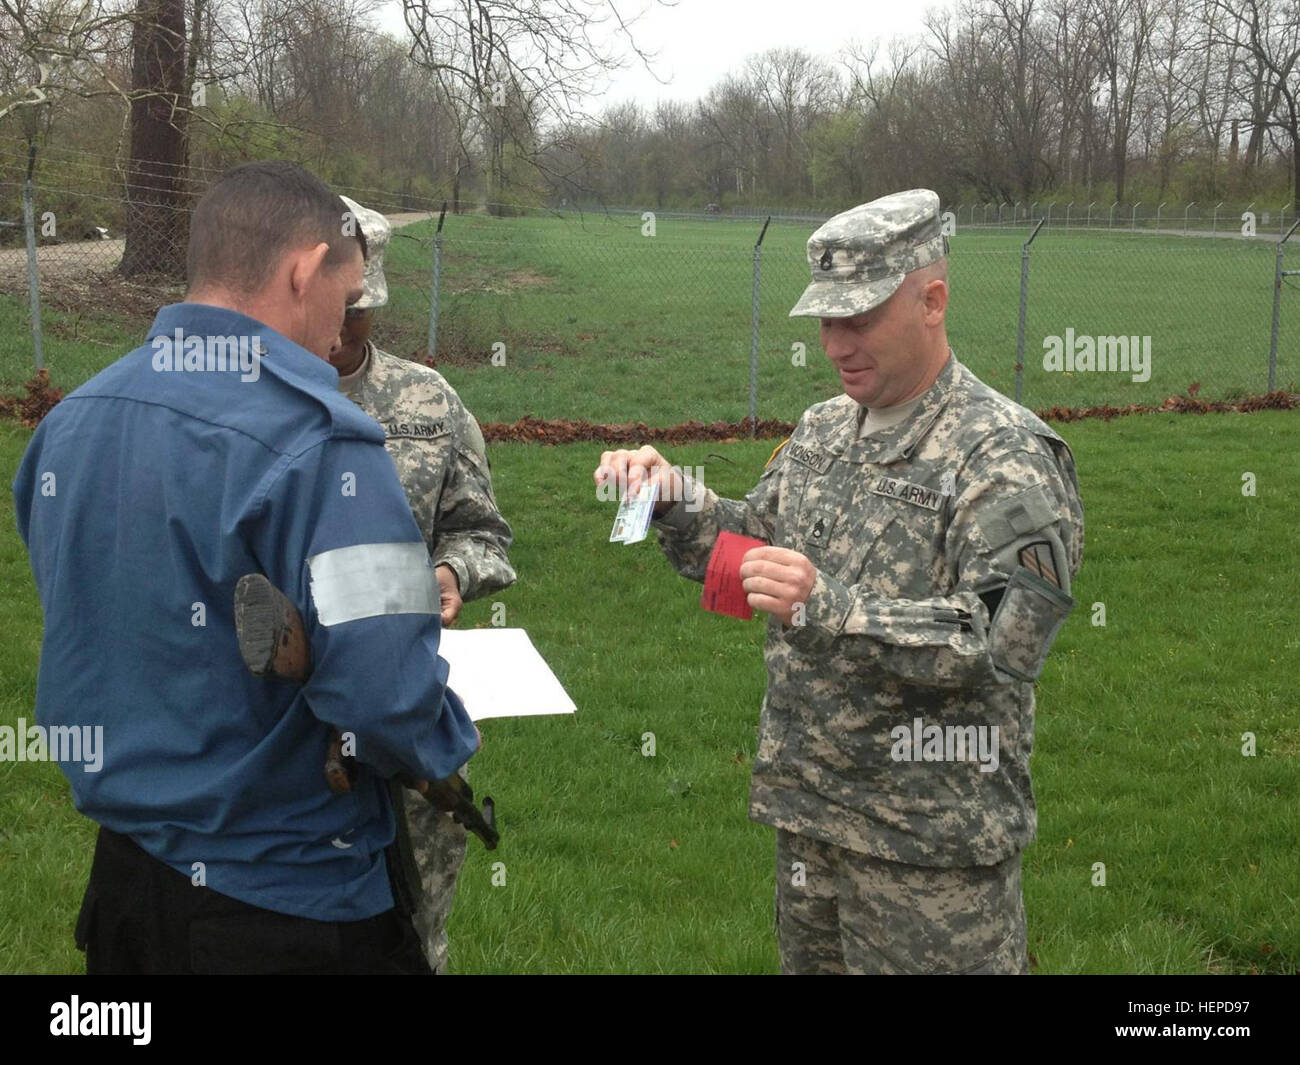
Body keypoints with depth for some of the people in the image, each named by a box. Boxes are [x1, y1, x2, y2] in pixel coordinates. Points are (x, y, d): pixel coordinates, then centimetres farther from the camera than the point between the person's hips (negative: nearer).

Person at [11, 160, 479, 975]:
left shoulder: (67, 423, 2)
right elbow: (386, 697, -28)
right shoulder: (319, 444, -23)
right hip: (286, 908, -7)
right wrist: (454, 742, -7)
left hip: (120, 876, 7)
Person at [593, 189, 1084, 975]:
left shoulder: (1008, 457, -14)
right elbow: (751, 544, 19)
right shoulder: (823, 431, 10)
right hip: (809, 815, 7)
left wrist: (828, 609, -32)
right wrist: (674, 500, -1)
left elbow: (1004, 640, -24)